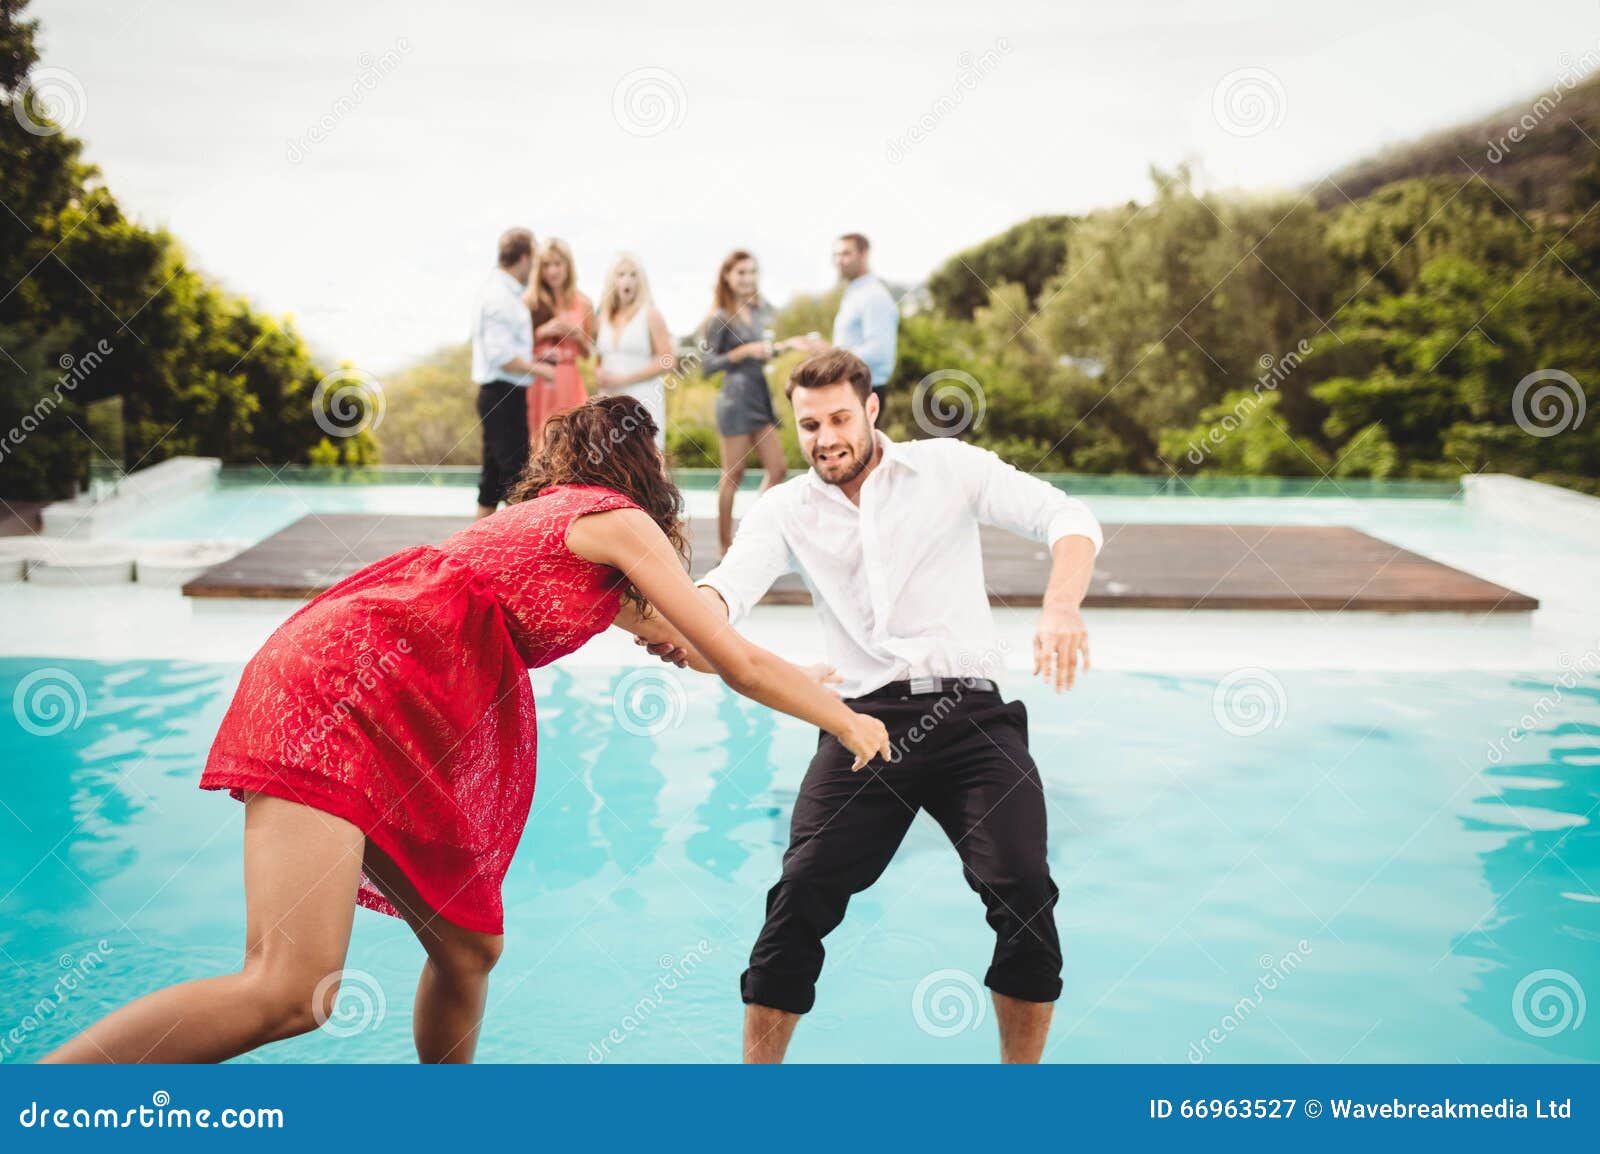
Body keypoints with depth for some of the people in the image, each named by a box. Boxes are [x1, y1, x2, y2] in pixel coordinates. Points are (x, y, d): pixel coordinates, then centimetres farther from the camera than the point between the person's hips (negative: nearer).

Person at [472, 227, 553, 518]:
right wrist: (538, 369, -13)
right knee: (516, 472, -7)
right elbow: (499, 356, -22)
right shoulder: (500, 296, -16)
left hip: (498, 394, 10)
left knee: (495, 473, 13)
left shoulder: (498, 290, 15)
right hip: (503, 394, -10)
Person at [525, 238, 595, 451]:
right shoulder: (529, 301, 1)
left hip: (569, 382, 3)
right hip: (537, 381, -3)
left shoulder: (583, 303, 10)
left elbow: (588, 353, 16)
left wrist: (578, 335, -3)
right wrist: (543, 332, -13)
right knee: (539, 443, -5)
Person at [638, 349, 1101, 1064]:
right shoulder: (786, 509, 10)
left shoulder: (948, 467, 6)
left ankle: (1021, 1073, 5)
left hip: (972, 715, -1)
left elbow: (1067, 519, -4)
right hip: (866, 720, 1)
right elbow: (734, 582, -9)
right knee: (801, 895, -12)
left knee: (1024, 892, -16)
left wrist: (1062, 605, -25)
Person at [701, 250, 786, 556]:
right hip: (735, 397, -7)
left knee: (777, 469, 5)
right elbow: (706, 364, -11)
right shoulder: (720, 318, -7)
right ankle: (726, 544, 7)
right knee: (734, 473, -2)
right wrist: (745, 351, -17)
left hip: (761, 394, 7)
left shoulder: (764, 310, 11)